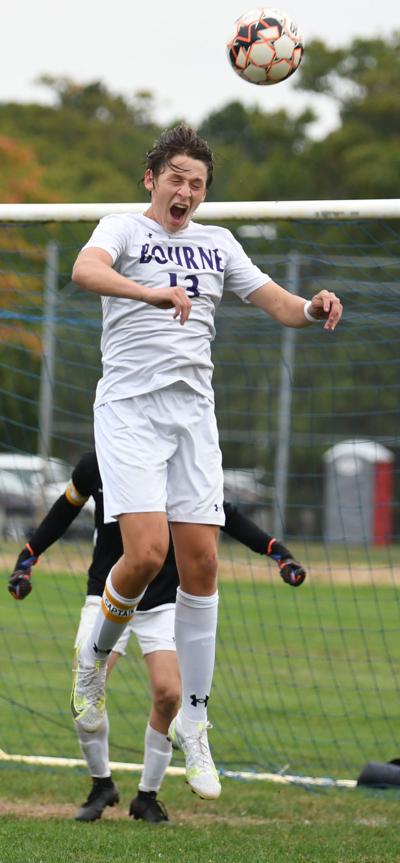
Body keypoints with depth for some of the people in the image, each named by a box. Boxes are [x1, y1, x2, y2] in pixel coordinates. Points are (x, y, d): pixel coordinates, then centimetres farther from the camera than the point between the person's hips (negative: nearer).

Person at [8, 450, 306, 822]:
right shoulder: (95, 466, -8)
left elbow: (225, 515, 2)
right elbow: (65, 510, 11)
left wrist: (276, 551, -3)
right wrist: (27, 558, 12)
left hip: (163, 603, 0)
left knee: (168, 693, -16)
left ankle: (147, 796, 4)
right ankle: (102, 784, 8)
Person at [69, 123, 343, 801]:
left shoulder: (218, 245, 15)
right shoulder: (122, 230, 0)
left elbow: (277, 302, 14)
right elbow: (85, 270, -21)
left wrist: (312, 308, -11)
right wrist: (151, 292, -40)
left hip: (193, 411, 5)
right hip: (129, 408, -4)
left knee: (200, 562, -1)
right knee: (146, 550, -19)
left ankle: (191, 719, 8)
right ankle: (95, 658, 11)